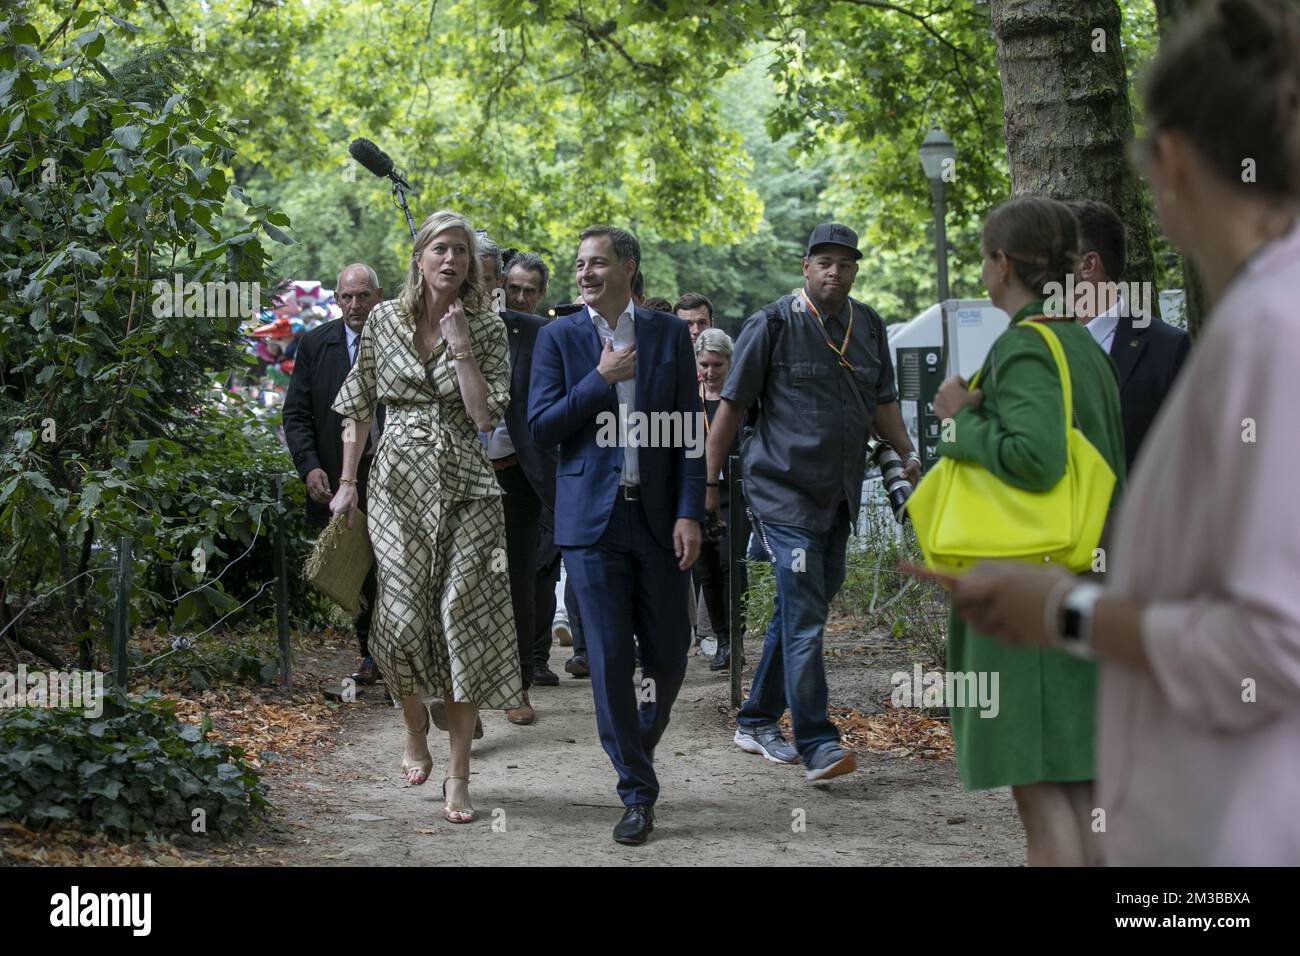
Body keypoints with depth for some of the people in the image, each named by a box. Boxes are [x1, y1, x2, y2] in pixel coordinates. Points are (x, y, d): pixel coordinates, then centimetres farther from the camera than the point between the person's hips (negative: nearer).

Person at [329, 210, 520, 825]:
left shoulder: (486, 328, 1)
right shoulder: (384, 319, 6)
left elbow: (486, 416, -7)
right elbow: (359, 405, 12)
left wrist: (461, 348, -12)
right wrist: (346, 481, 10)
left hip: (465, 487, -1)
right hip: (398, 481, 1)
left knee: (462, 618, -5)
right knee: (404, 616, -6)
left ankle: (458, 774, 1)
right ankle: (415, 738, 22)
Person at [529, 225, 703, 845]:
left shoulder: (670, 334, 5)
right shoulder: (559, 337, 3)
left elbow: (689, 431, 3)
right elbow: (540, 426, -3)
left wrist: (689, 514, -5)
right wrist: (600, 379, -12)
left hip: (657, 518, 1)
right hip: (591, 519, -1)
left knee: (668, 655, 5)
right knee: (610, 660, -2)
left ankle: (641, 743, 35)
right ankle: (637, 792, 7)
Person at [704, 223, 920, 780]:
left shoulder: (868, 326, 11)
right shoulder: (773, 325, -7)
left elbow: (882, 402, 23)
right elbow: (732, 405, -5)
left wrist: (908, 453, 10)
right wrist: (709, 482, -7)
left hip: (839, 495, 7)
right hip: (783, 489, -7)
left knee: (800, 609, 13)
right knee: (804, 615, -12)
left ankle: (757, 722, 25)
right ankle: (817, 744, -13)